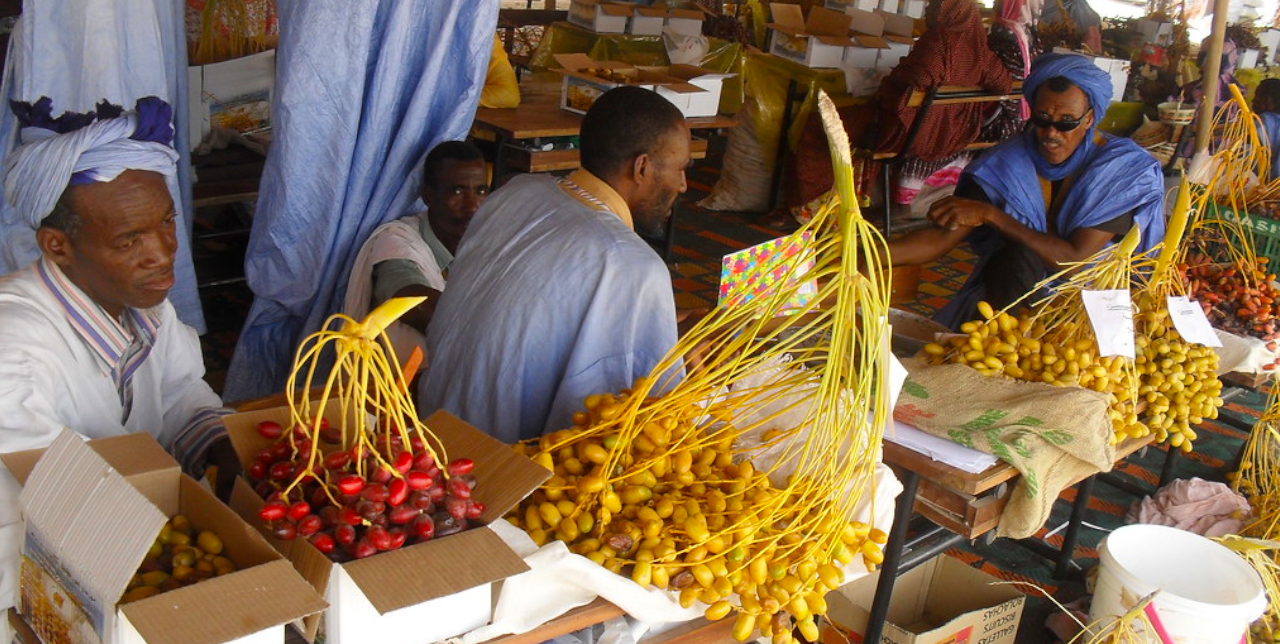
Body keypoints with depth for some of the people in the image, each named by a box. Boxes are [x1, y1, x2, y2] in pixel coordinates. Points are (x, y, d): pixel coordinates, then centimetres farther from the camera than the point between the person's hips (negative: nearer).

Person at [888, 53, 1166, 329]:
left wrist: (990, 214, -21)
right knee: (1019, 255, -26)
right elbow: (944, 236, -15)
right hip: (1012, 294, 2)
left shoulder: (1124, 168, -10)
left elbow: (1074, 260, -19)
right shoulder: (1008, 163, -6)